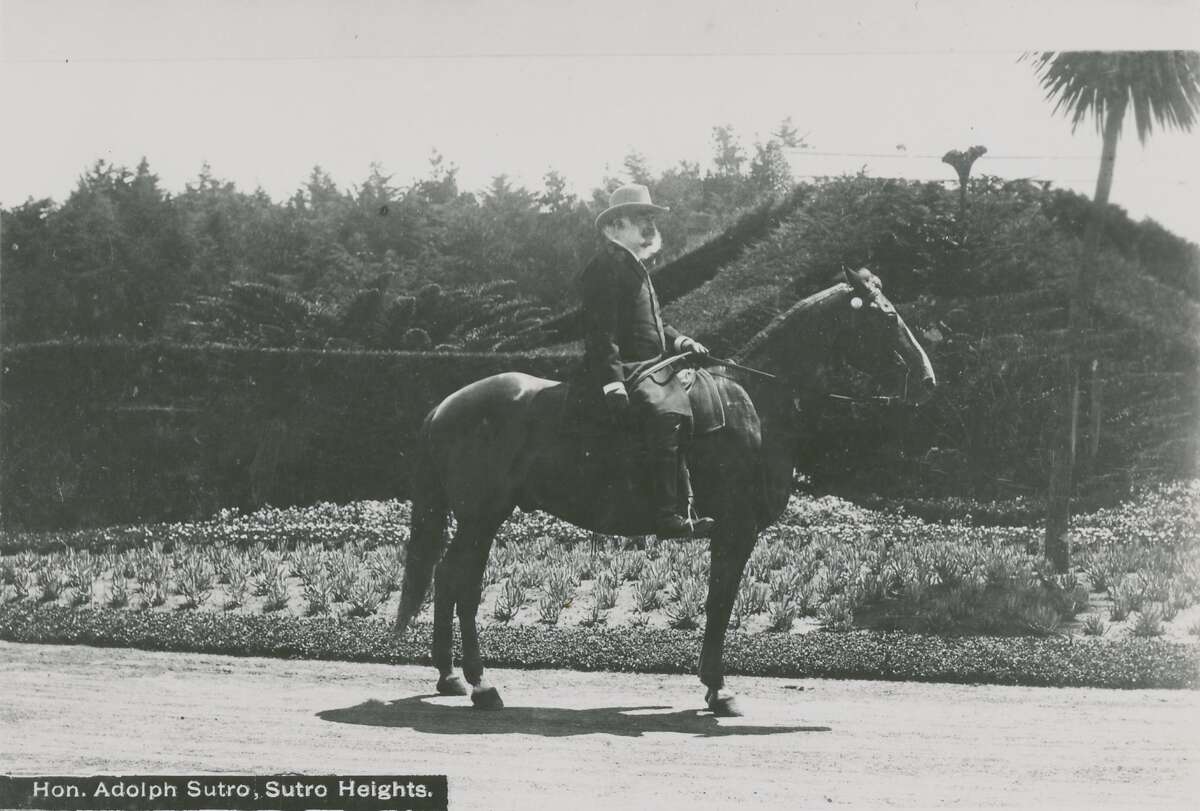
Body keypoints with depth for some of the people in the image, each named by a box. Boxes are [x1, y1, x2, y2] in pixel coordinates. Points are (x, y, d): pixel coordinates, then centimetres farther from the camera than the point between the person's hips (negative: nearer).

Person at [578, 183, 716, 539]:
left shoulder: (635, 266, 23)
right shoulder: (605, 267, -10)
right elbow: (601, 332, -18)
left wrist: (678, 340, 13)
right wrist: (613, 385, -26)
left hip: (650, 366, 11)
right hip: (622, 370, -11)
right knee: (664, 413, -32)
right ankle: (668, 516, -37)